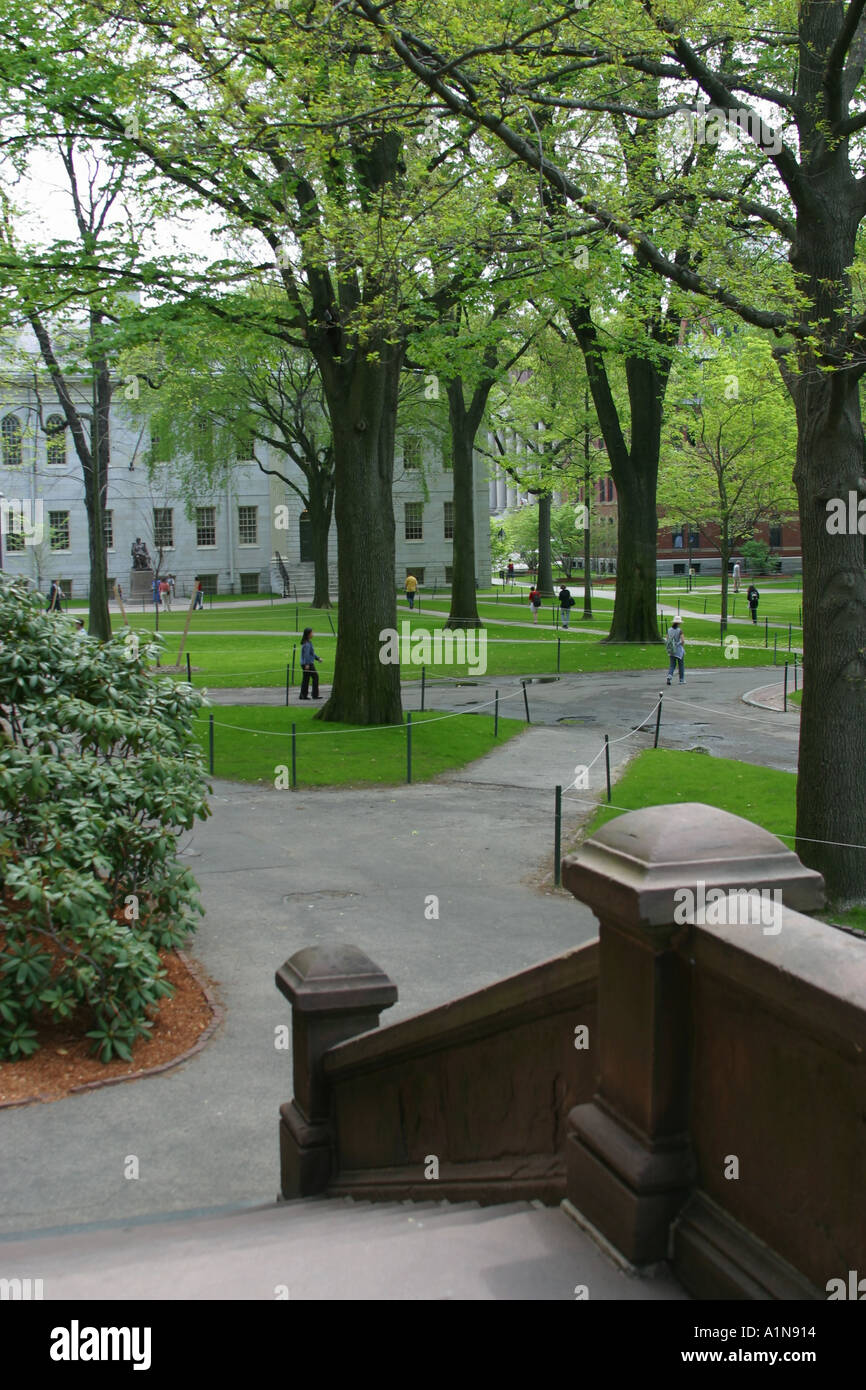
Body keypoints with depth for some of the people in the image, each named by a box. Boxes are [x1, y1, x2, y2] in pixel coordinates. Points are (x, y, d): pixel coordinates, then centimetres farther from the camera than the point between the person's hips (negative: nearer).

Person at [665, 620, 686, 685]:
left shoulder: (669, 630, 2)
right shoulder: (680, 630, -11)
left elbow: (667, 640, 2)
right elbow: (682, 641, -15)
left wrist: (668, 649, 12)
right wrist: (684, 649, -1)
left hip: (672, 650, 4)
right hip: (679, 649, -4)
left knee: (672, 664, 9)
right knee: (681, 665, 10)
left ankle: (669, 676, -16)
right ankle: (682, 680, 15)